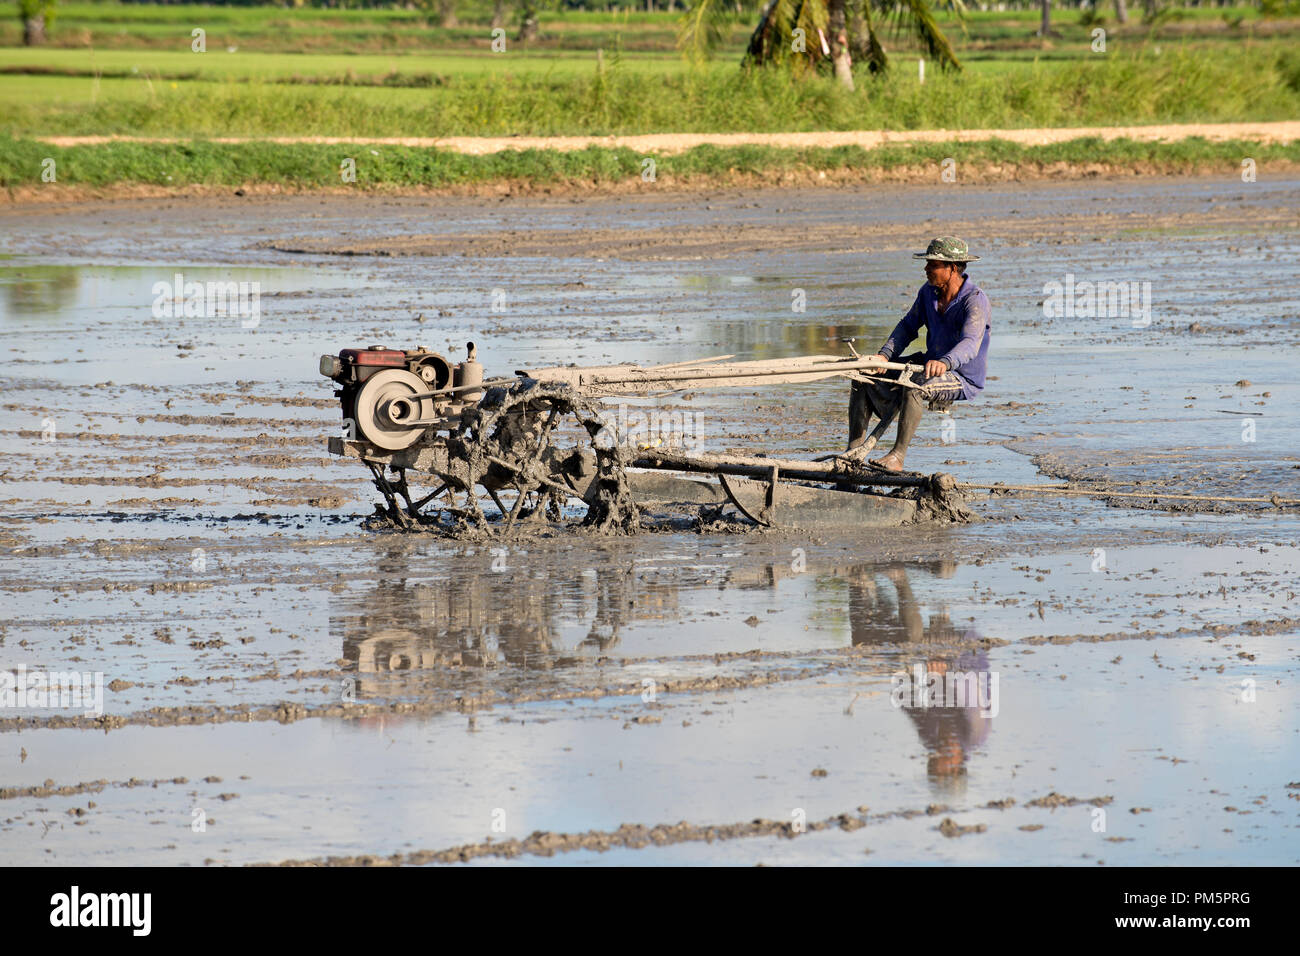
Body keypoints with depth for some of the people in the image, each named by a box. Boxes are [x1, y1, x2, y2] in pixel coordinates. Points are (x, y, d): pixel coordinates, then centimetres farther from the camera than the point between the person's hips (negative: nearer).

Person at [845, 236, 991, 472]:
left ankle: (897, 457, -32)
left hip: (963, 378, -8)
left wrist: (944, 362, -57)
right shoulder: (929, 291, 1)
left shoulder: (975, 300, -23)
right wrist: (884, 355, -9)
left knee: (913, 389, -38)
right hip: (929, 363, 8)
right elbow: (908, 326, 9)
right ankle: (855, 448, -4)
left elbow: (970, 343, -37)